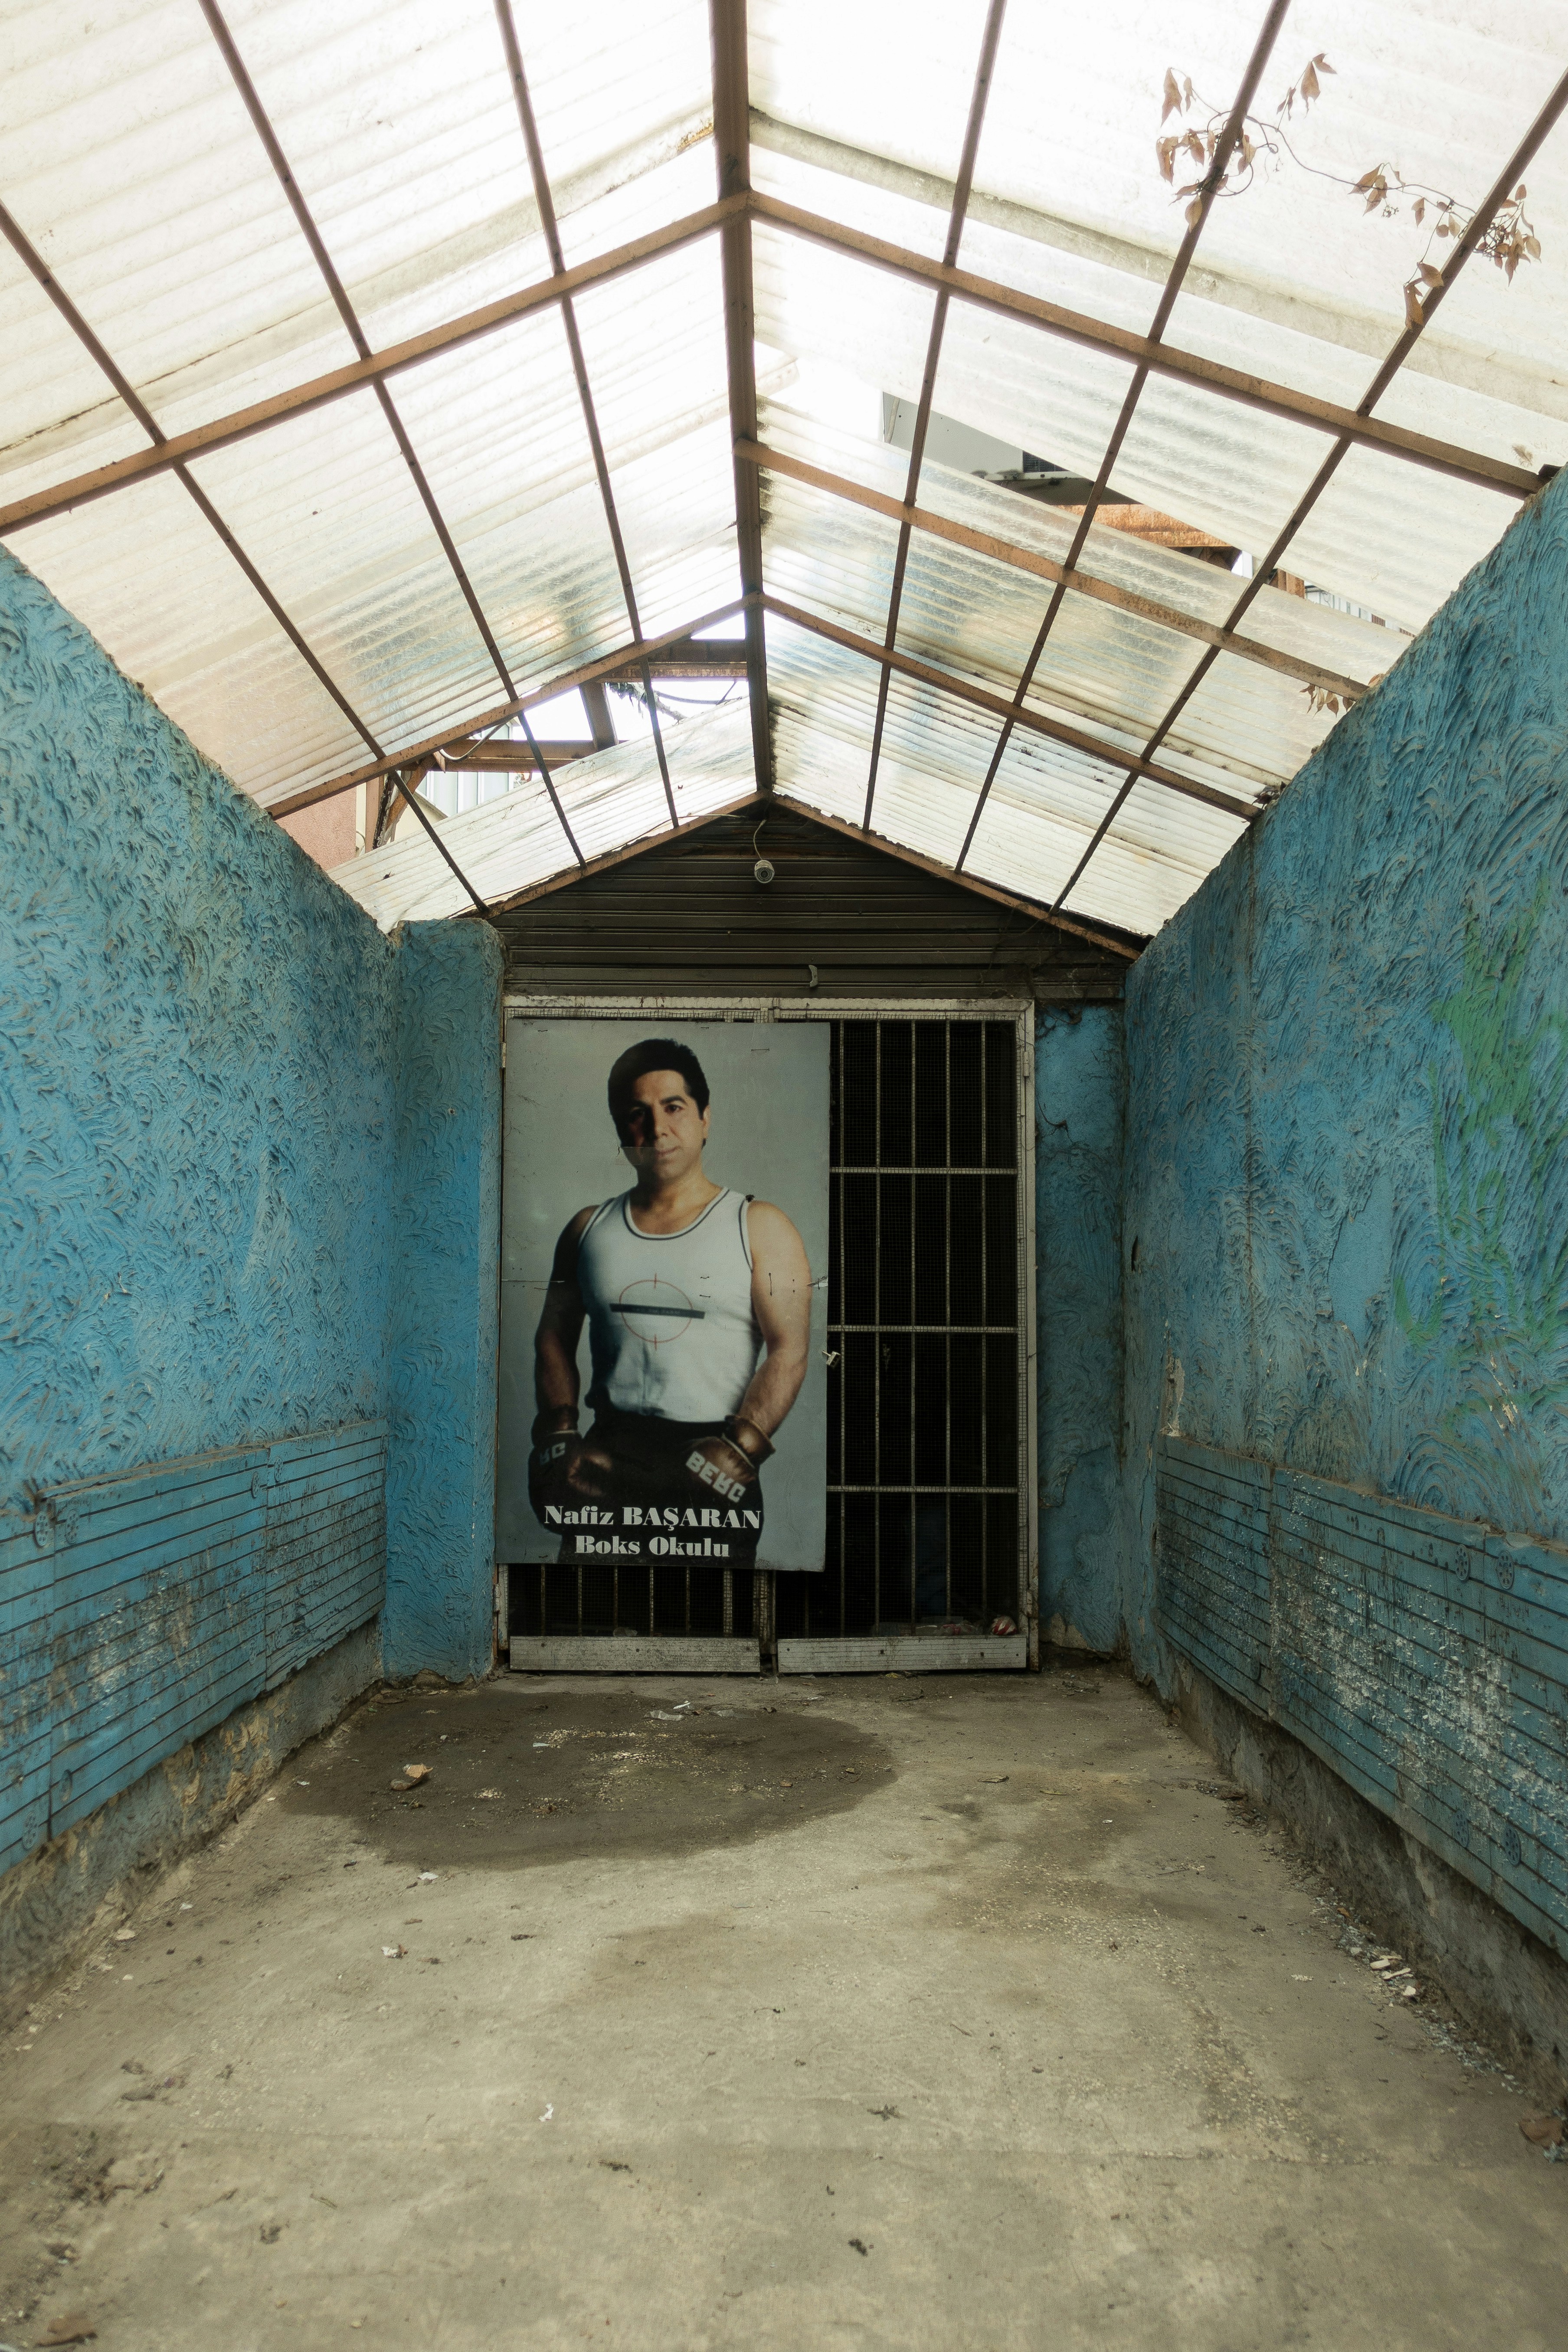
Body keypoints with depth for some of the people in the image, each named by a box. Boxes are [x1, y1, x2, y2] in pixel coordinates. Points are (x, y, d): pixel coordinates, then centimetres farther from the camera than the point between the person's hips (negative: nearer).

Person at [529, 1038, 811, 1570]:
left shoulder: (758, 1228, 4)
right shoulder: (589, 1228, 16)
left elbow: (789, 1350, -3)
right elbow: (555, 1336, 17)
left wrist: (739, 1449, -14)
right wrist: (559, 1432, 2)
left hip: (711, 1456, -2)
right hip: (611, 1452, 2)